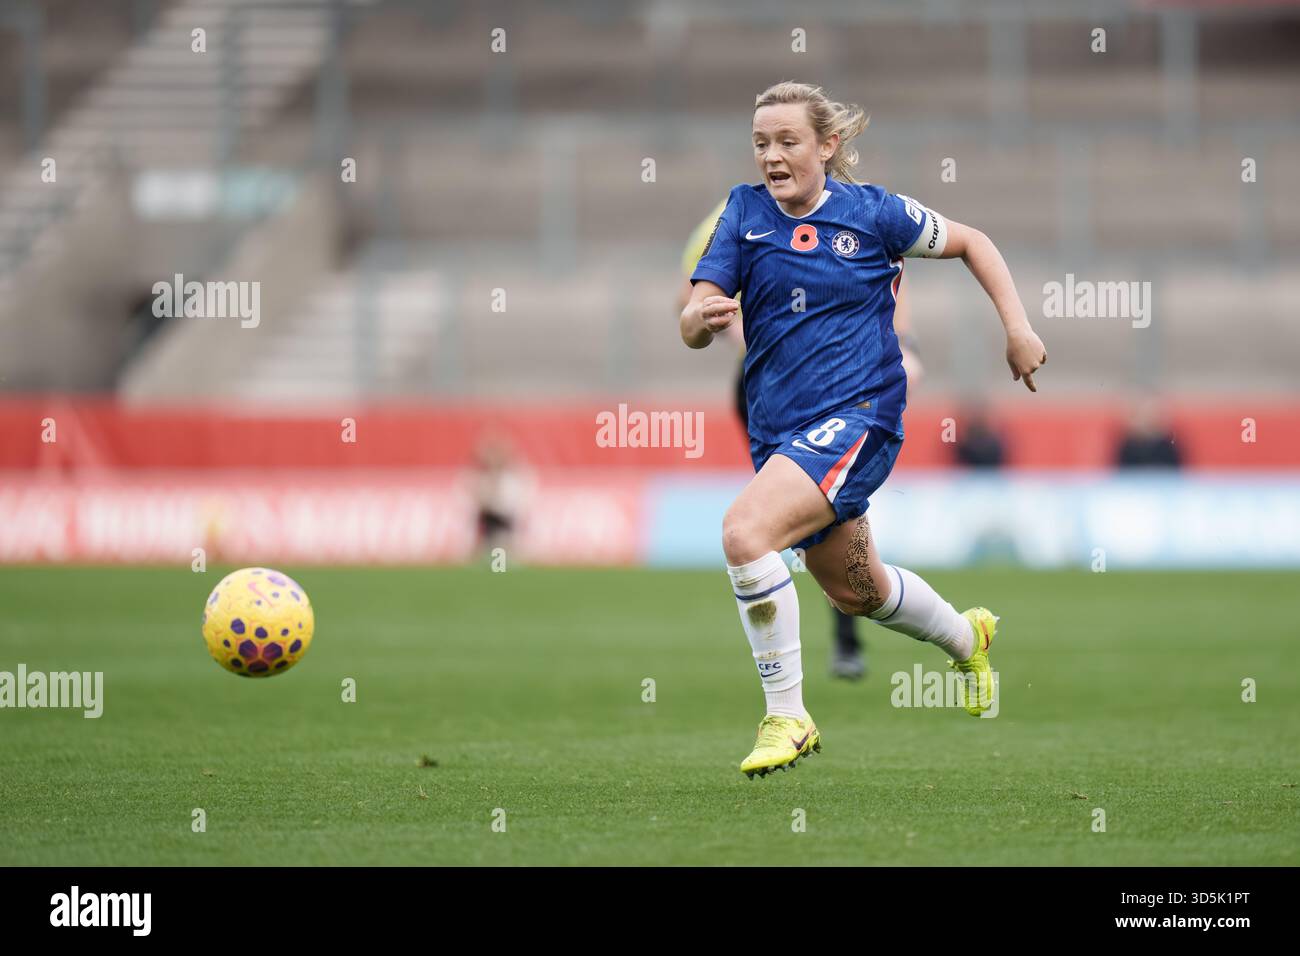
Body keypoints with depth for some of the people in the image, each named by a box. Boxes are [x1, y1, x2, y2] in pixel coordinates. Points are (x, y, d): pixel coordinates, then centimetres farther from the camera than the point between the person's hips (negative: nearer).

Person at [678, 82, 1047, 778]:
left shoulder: (873, 213, -6)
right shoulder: (744, 212, 1)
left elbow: (971, 243, 10)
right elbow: (694, 325, -7)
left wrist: (1018, 329, 2)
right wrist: (701, 318, -31)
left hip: (856, 415, -6)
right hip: (778, 427, 6)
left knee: (744, 532, -28)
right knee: (854, 590, 23)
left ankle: (787, 715, -17)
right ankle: (967, 637, 54)